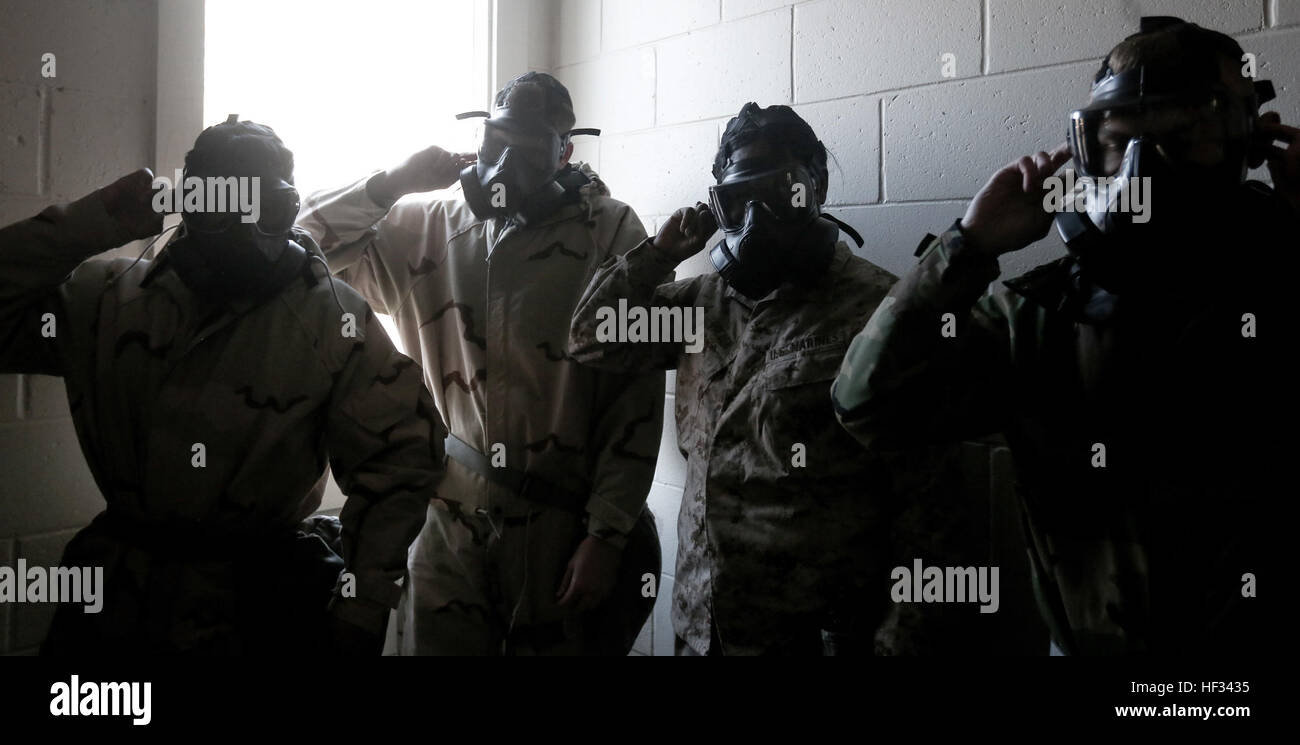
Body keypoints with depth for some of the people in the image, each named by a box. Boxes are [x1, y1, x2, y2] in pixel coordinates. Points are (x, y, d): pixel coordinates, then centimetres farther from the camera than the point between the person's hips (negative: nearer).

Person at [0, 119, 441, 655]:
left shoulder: (334, 319, -9)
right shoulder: (112, 298, 1)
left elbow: (399, 455, -9)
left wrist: (362, 612, -10)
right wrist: (88, 225, -12)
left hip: (253, 605, -3)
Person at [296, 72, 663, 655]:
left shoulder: (610, 233, -5)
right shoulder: (429, 225, 9)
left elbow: (636, 401, -9)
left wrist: (607, 537, -11)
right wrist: (396, 182, -3)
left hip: (563, 528, -3)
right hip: (450, 522, 3)